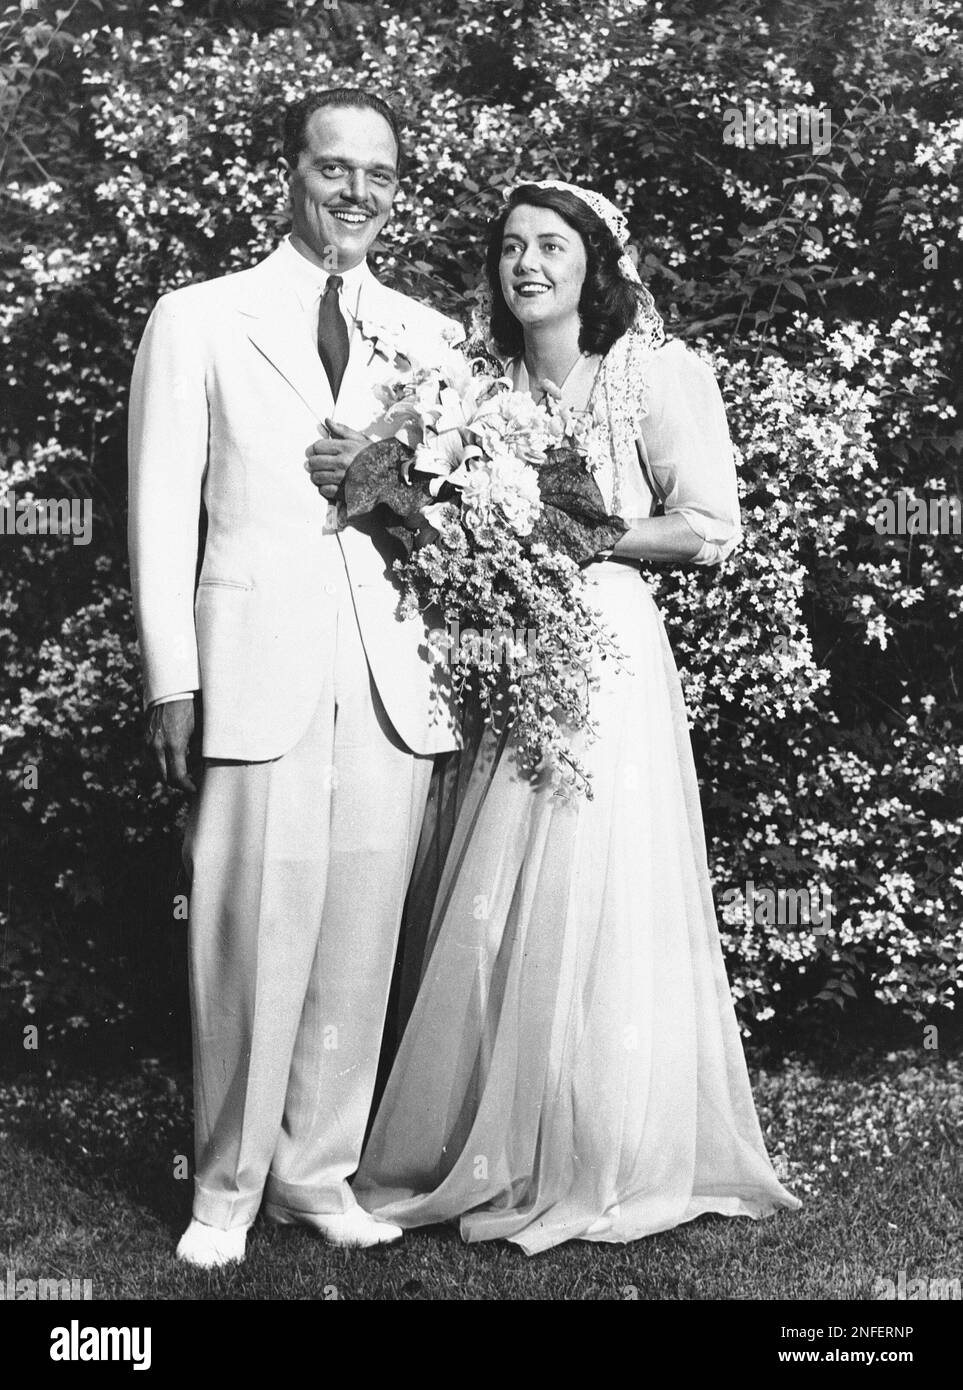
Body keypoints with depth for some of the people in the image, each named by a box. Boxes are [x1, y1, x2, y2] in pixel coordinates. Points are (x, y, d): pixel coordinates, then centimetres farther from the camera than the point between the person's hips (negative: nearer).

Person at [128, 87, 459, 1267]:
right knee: (248, 942, -1)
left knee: (360, 947, 6)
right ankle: (226, 1189, 16)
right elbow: (162, 515, 2)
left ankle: (317, 1172, 22)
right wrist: (170, 684, -4)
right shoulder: (196, 322, 6)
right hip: (256, 672, -3)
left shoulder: (431, 338, 14)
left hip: (396, 681, 3)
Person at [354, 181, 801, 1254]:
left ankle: (605, 1168, 14)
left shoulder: (653, 371, -2)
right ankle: (495, 1151, 20)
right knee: (492, 915, 5)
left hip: (607, 654, -5)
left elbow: (710, 528, -7)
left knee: (594, 910, -2)